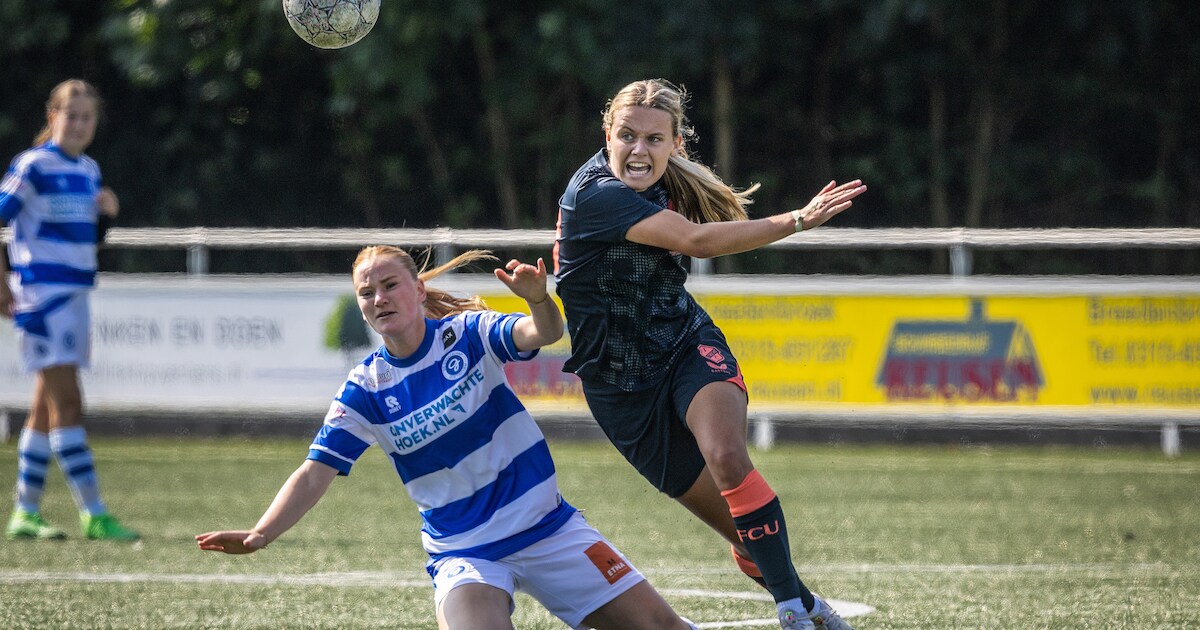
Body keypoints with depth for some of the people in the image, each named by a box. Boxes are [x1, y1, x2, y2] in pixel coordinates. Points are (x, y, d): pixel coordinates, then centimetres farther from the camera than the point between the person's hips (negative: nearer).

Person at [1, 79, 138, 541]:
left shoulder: (88, 170, 14)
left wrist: (106, 213, 1)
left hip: (75, 294, 8)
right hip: (41, 293, -8)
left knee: (47, 408, 10)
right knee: (67, 404, -11)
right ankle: (94, 516, -15)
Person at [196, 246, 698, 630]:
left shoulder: (468, 333, -6)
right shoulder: (365, 392, -6)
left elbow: (542, 333, -23)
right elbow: (314, 475, -11)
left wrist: (537, 298, -46)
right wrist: (260, 534, -27)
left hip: (547, 528, 1)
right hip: (465, 552, -1)